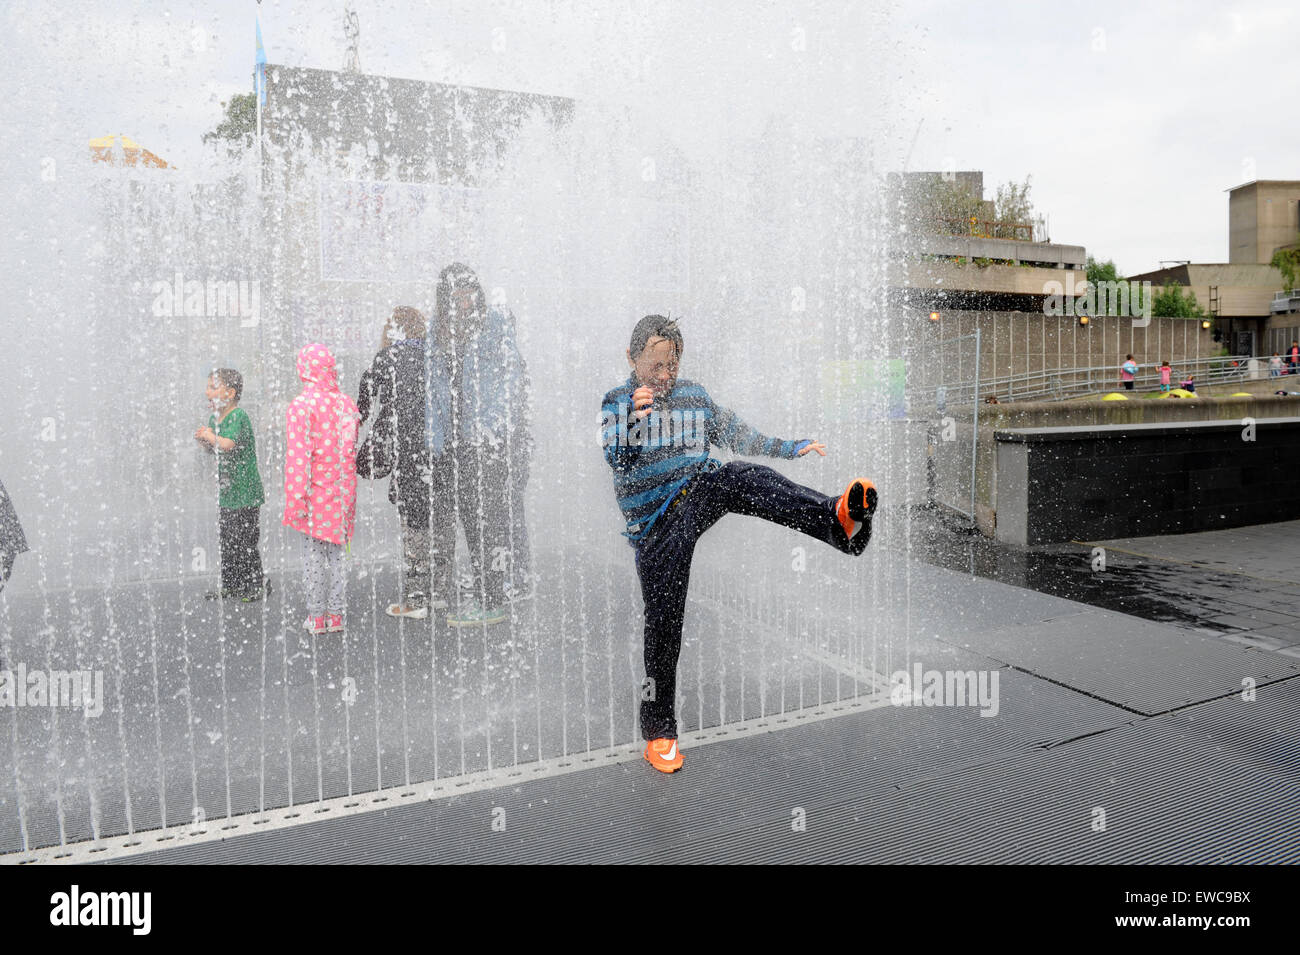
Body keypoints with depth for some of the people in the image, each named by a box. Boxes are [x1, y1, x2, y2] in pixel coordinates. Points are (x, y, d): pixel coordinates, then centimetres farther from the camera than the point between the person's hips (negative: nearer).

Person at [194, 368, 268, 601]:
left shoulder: (238, 416, -16)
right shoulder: (213, 418, 11)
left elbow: (227, 445, -30)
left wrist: (210, 436, -13)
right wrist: (204, 440, 0)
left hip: (245, 494, -9)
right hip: (226, 493, 9)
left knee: (244, 541, -2)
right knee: (225, 540, 14)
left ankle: (257, 585, 12)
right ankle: (230, 585, 26)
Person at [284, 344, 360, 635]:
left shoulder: (300, 406, -11)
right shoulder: (346, 403, 4)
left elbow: (298, 457, -15)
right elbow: (353, 451, 8)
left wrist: (296, 499, -11)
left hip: (315, 493, -4)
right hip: (341, 492, 4)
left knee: (313, 555, 5)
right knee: (336, 554, 12)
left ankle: (316, 617, 11)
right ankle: (336, 615, 17)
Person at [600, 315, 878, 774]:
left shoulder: (694, 396, 14)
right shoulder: (617, 402, 2)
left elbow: (736, 433, 27)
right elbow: (616, 460, -15)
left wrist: (788, 448, 25)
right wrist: (634, 418, -34)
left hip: (700, 491, 2)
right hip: (656, 524, -2)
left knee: (743, 477, -31)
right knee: (663, 620, -3)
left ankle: (838, 519, -56)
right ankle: (658, 731, 12)